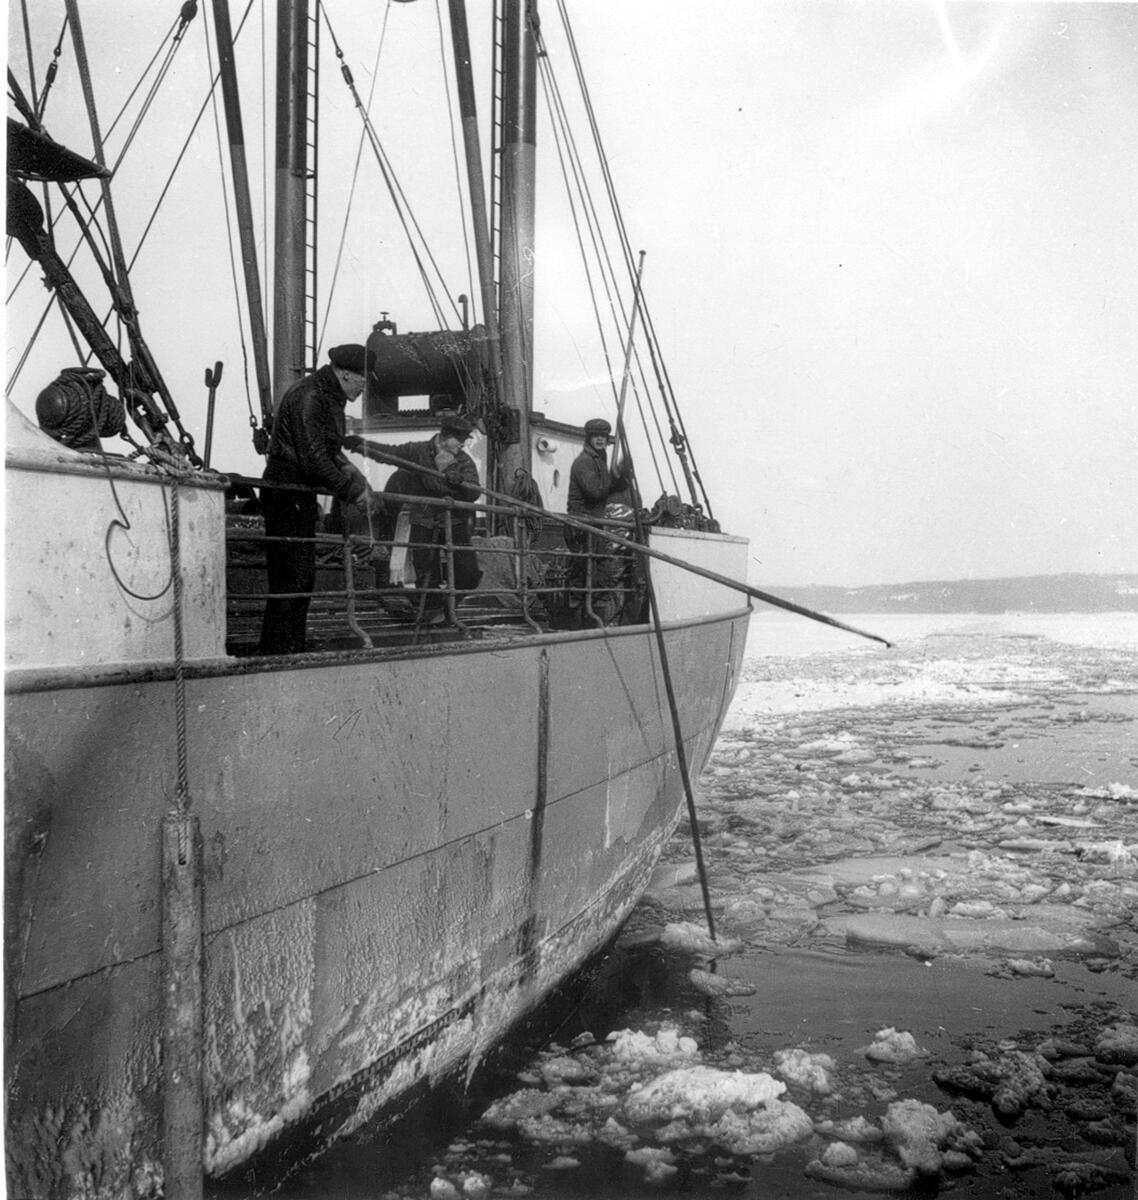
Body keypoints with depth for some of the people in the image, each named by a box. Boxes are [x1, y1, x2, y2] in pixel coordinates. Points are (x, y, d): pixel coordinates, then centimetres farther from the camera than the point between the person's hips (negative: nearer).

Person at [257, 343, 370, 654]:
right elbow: (314, 459, -24)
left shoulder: (330, 396, 13)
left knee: (305, 577, 14)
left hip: (302, 496, 11)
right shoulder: (308, 398, -19)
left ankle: (293, 650, 21)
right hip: (286, 496, -11)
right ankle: (277, 654, -7)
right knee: (289, 578, -10)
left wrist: (344, 465, 5)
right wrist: (351, 491, -17)